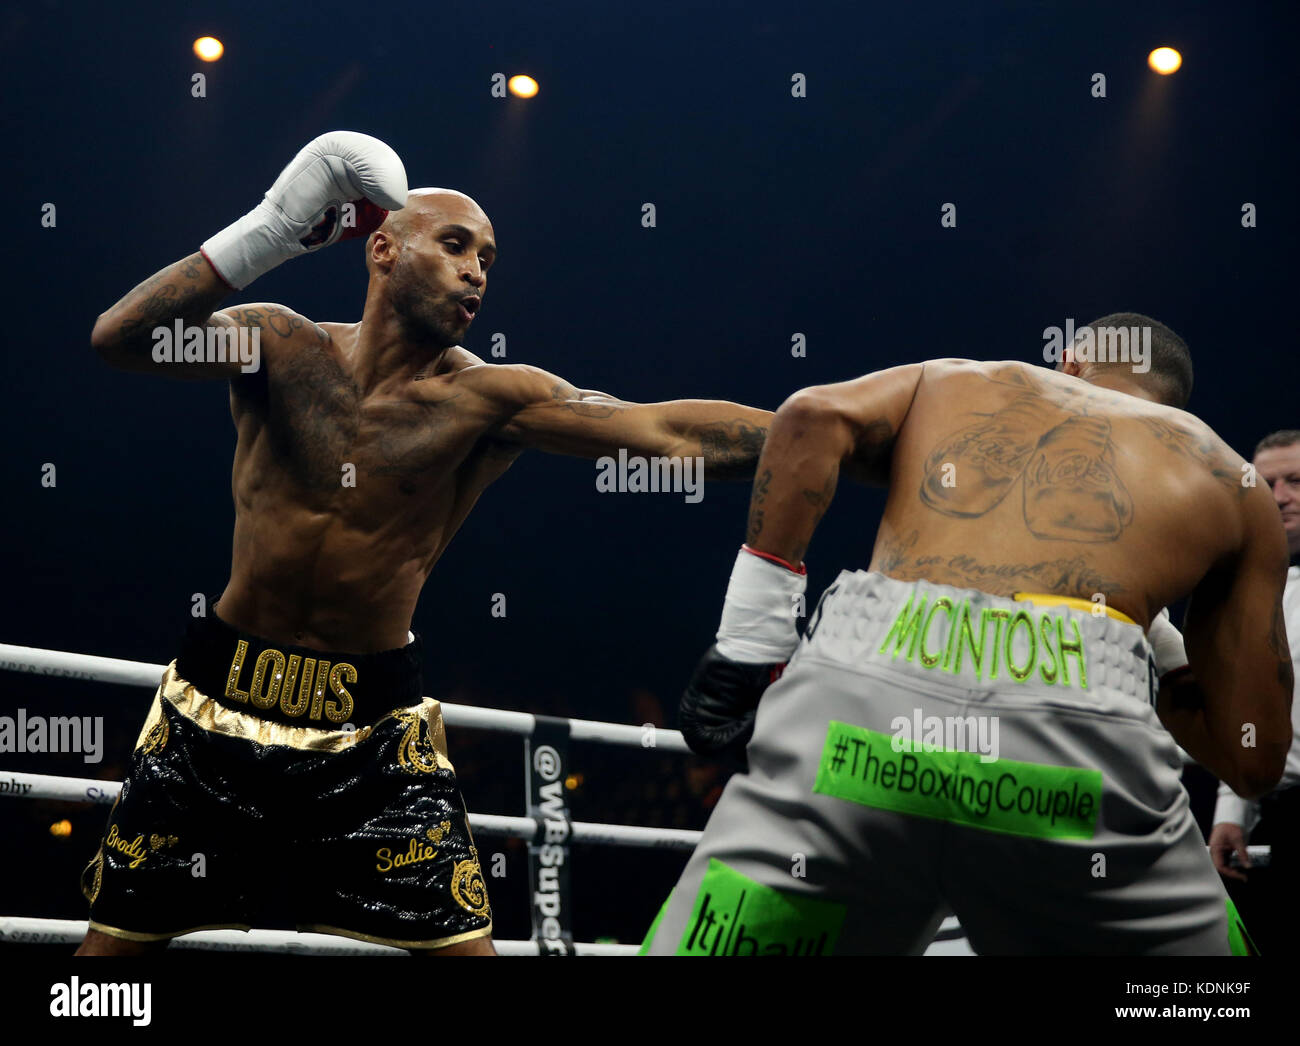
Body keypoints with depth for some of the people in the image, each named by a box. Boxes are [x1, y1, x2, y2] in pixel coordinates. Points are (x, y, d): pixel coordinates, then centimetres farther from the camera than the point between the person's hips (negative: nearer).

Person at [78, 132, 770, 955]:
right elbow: (120, 339, -21)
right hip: (220, 697, 1)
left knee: (463, 942, -9)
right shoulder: (285, 348, -6)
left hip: (374, 720, -1)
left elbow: (662, 430, -20)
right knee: (118, 936, 10)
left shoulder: (485, 399, -9)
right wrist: (272, 232, -27)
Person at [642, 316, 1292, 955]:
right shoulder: (1230, 482, 29)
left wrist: (746, 644, 10)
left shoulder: (951, 380, 32)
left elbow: (813, 418, 9)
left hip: (864, 688, 0)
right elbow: (1255, 760, 23)